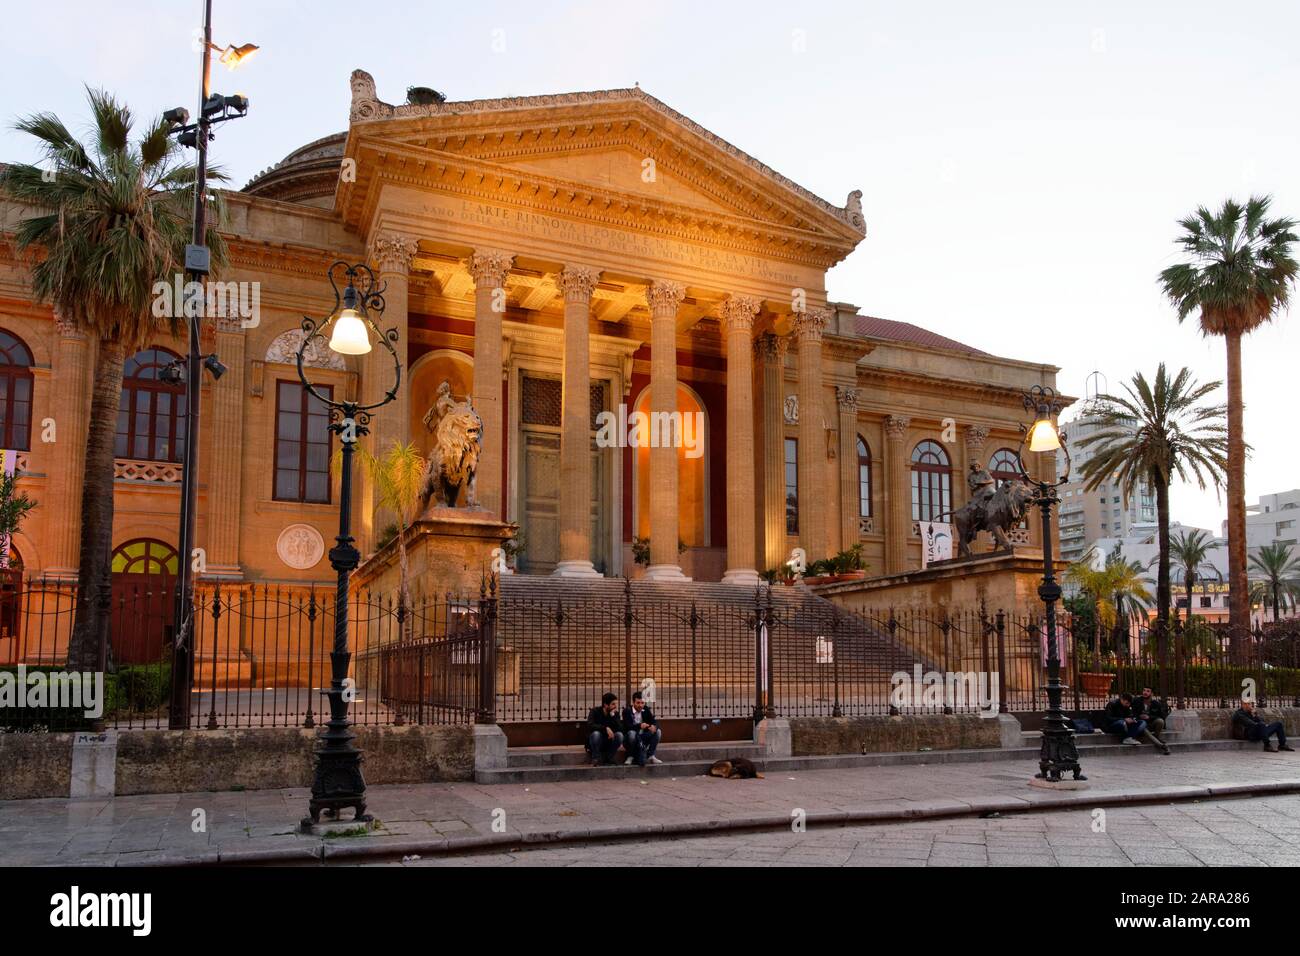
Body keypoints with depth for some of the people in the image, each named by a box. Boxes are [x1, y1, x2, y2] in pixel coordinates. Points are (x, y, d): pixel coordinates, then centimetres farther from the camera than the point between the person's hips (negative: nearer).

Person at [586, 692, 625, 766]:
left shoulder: (615, 713, -3)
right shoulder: (595, 711, -11)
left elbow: (620, 729, -17)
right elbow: (590, 725, -28)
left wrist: (612, 715, -25)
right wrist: (606, 728, -36)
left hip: (609, 743, 3)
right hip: (595, 743, -3)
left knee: (619, 734, -24)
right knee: (596, 733, -34)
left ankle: (609, 757, -6)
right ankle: (595, 759, -16)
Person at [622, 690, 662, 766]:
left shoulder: (646, 710, 2)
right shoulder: (627, 711, -13)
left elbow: (655, 722, -5)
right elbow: (627, 726, -26)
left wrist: (654, 726, -31)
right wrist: (639, 726, -44)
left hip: (643, 738, 5)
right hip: (629, 739, -5)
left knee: (658, 732, -14)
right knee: (632, 733, -37)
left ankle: (650, 755, -10)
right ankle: (631, 756, -17)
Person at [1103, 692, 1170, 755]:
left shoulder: (1127, 706, 10)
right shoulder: (1112, 704, -12)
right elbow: (1108, 719, -22)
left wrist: (1132, 719, -9)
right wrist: (1125, 719, -27)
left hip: (1125, 725, 7)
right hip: (1112, 726, -7)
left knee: (1143, 723, -15)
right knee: (1122, 722, -41)